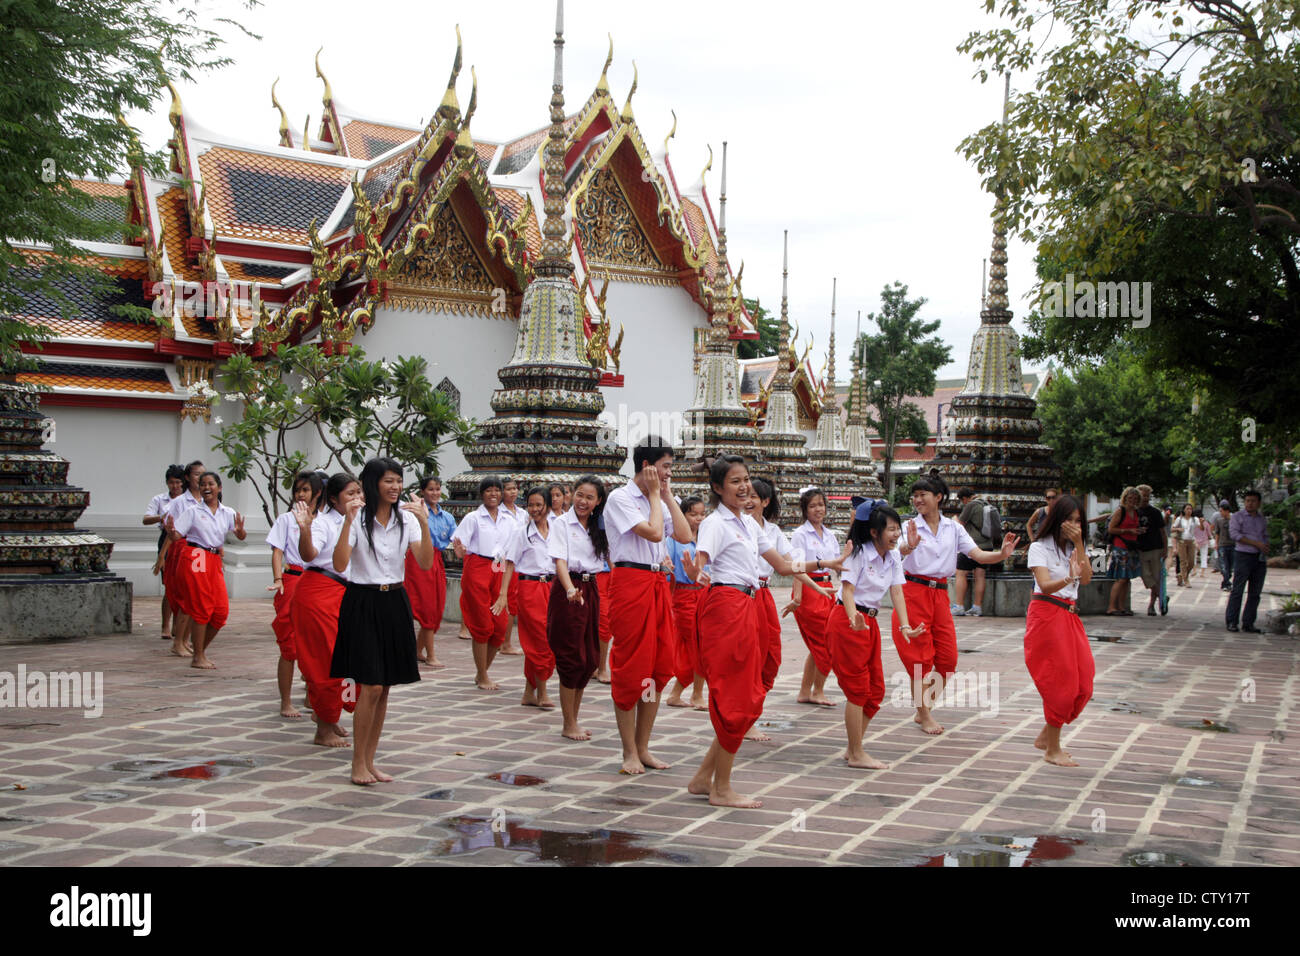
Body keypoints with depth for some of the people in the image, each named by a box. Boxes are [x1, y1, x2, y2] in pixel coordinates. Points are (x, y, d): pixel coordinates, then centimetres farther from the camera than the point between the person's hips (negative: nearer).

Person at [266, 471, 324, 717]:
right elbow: (277, 552, -1)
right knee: (289, 645, -4)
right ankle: (286, 703, 4)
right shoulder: (287, 519, 6)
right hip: (293, 579, -3)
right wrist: (278, 580, -16)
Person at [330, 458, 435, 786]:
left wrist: (424, 524, -17)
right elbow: (340, 565, -18)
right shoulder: (358, 519, -7)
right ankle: (358, 762, 3)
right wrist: (348, 522, -25)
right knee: (371, 687, -11)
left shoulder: (407, 519, 5)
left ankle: (369, 761, 19)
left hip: (395, 603, 5)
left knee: (384, 688, 8)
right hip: (363, 603, -5)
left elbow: (425, 563, -6)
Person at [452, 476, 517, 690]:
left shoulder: (509, 520, 13)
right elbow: (461, 551, -3)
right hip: (477, 570, -4)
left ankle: (482, 672, 20)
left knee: (500, 626, 1)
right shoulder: (473, 518, 1)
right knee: (482, 625, -3)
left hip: (501, 571, 4)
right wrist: (460, 550, -25)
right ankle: (482, 677, 8)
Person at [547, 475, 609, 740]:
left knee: (589, 658, 6)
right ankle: (569, 725, 5)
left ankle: (574, 719, 18)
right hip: (568, 591, -6)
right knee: (572, 658, -5)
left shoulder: (600, 527, 12)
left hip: (591, 590, 6)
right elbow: (560, 560, -15)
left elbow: (610, 559, 13)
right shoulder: (562, 523, -4)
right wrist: (570, 589, -32)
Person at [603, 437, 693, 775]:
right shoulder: (620, 498, -6)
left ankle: (643, 747, 16)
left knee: (660, 665, 7)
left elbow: (684, 535, 5)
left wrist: (668, 496, 6)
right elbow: (654, 532, -18)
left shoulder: (659, 500, 17)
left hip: (658, 583, 8)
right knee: (631, 665, -3)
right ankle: (630, 752, 6)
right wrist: (655, 494, -5)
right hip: (630, 582, -8)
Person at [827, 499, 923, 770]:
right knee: (858, 688, -6)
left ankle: (853, 749, 20)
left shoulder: (894, 557, 7)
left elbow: (897, 592, 0)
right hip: (847, 622, -8)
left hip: (870, 623, 8)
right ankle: (857, 755, 3)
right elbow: (847, 589, -20)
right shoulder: (858, 553, -13)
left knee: (876, 690, 8)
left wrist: (905, 626, -13)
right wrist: (854, 620, -38)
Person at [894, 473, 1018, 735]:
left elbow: (978, 555, 0)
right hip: (914, 592, -4)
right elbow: (896, 552, -23)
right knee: (920, 657, -1)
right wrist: (909, 546, -46)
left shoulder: (953, 528, 8)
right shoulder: (910, 526, -4)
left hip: (940, 594, 4)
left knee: (947, 658, 3)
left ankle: (924, 710, 21)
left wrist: (1002, 554, -19)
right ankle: (924, 716, 10)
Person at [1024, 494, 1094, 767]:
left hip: (1070, 617, 7)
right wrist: (1068, 579, -38)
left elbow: (1086, 578, -2)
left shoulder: (1073, 548, 14)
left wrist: (1079, 545, -8)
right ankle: (1052, 750, 4)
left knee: (1081, 684, 4)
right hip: (1047, 615, -7)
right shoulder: (1040, 547, -5)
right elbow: (1045, 585, -19)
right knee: (1059, 682, -7)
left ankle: (1046, 736, 21)